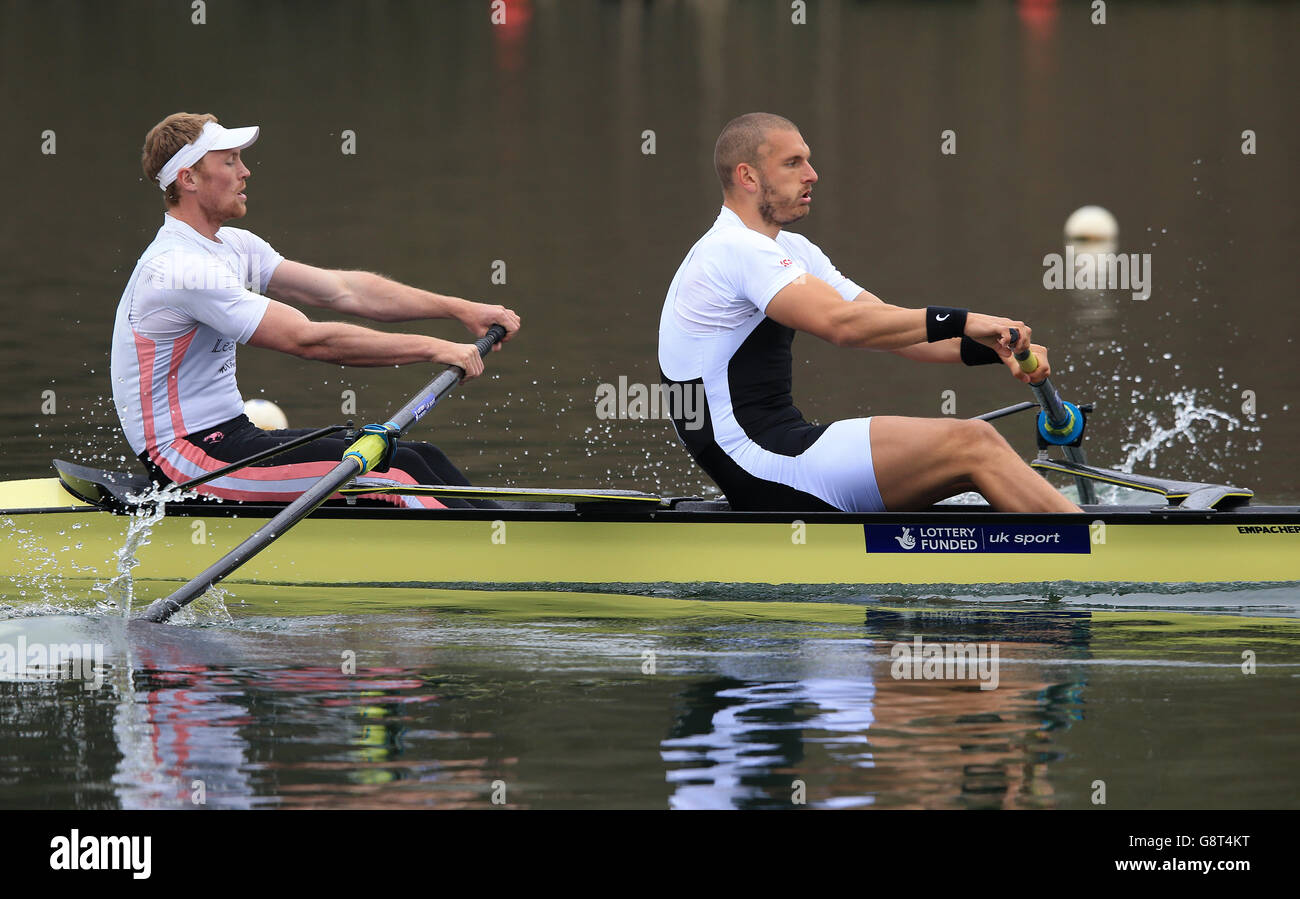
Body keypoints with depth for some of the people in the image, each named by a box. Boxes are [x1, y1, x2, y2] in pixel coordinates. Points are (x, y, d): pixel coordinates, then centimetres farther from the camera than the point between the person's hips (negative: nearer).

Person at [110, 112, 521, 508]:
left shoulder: (232, 247, 12)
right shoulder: (180, 267, -20)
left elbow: (343, 290, 11)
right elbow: (307, 339, -24)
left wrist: (459, 309, 3)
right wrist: (432, 349, -21)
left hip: (231, 435, 10)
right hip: (189, 462, -10)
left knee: (421, 458, 0)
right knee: (400, 471, -19)